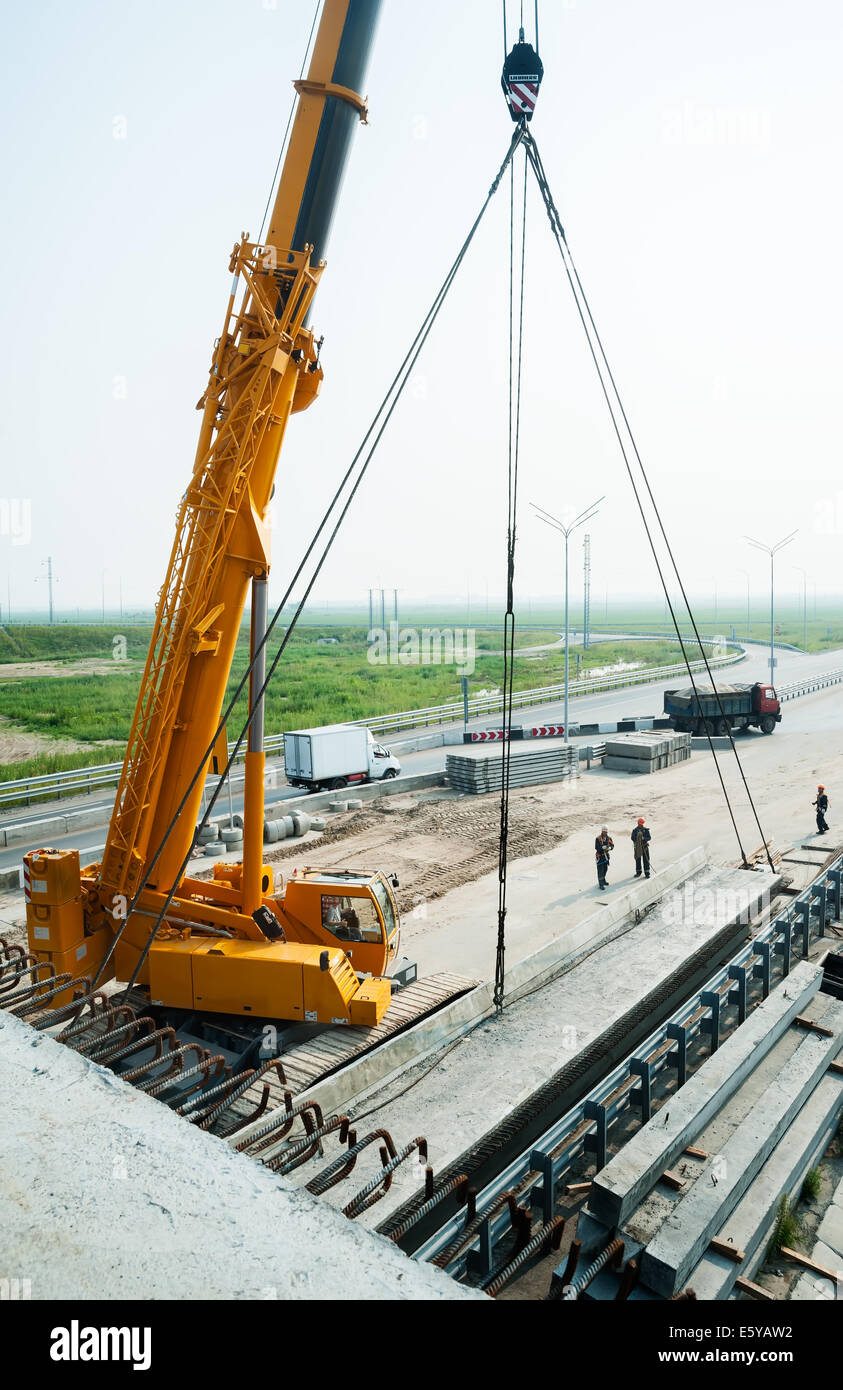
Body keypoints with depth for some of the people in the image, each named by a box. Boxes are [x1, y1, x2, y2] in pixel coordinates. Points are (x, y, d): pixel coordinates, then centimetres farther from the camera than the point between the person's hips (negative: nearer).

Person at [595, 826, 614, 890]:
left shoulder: (609, 838, 2)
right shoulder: (598, 838, -13)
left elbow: (612, 845, -5)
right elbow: (596, 847, -18)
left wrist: (610, 847, -27)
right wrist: (602, 847, -33)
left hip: (606, 855, 6)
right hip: (599, 856, -6)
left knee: (605, 869, 18)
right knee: (600, 870, -7)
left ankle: (603, 880, 38)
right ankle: (600, 884, -6)